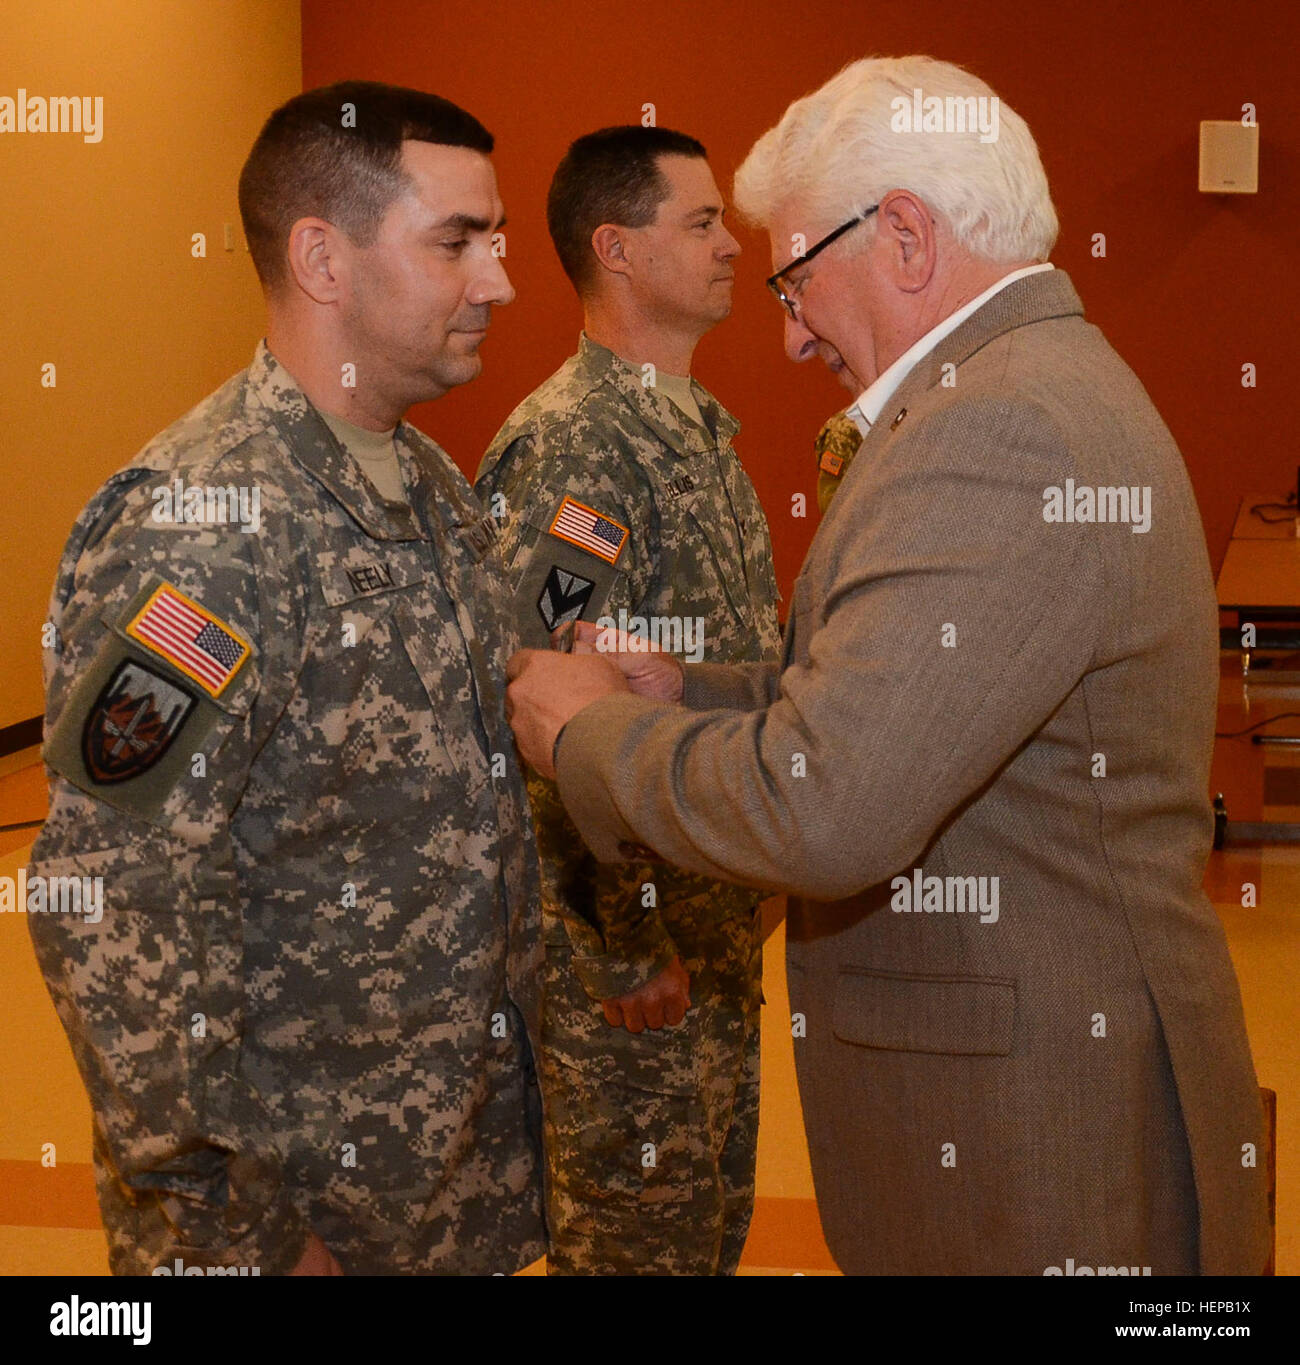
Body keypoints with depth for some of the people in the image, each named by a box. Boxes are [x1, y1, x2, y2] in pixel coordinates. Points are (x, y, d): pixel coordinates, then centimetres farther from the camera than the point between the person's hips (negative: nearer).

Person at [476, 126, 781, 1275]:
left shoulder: (700, 424, 10)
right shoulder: (569, 446, -20)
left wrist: (744, 900, 16)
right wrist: (627, 949, -20)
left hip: (720, 917, 9)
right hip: (627, 930, -9)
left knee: (715, 1215, 21)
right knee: (638, 1234, 7)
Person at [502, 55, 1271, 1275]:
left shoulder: (1005, 432, -24)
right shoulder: (1051, 384, 11)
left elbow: (823, 809, -29)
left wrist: (591, 731, -13)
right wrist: (694, 696, 7)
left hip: (1031, 1131, -9)